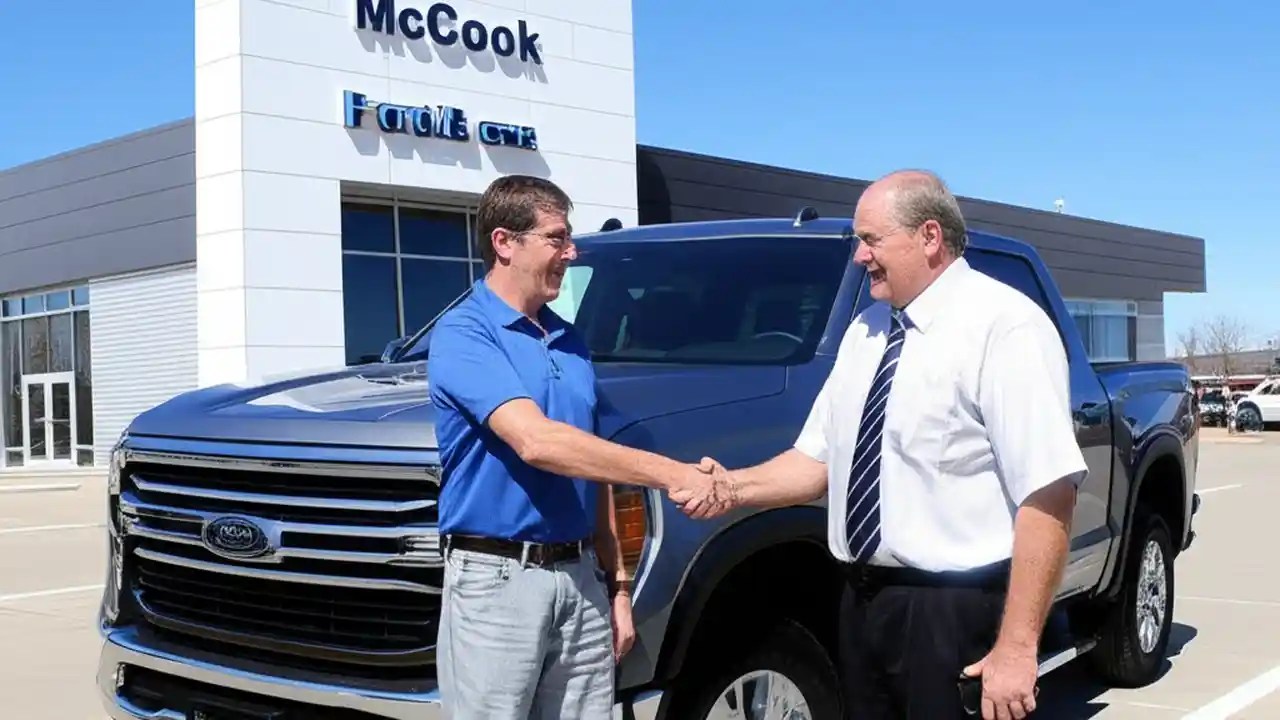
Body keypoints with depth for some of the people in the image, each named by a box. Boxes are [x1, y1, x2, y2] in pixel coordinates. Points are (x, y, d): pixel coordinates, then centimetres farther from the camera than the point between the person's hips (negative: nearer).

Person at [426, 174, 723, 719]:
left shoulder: (571, 342, 13)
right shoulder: (462, 334, -10)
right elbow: (537, 442, -23)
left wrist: (617, 584, 14)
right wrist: (669, 474, -25)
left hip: (581, 578, 6)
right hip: (496, 579, -6)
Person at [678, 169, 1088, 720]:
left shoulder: (1003, 326, -15)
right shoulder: (865, 330, 10)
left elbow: (1048, 494, -20)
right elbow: (819, 458, 14)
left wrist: (1017, 646, -23)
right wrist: (735, 487, -4)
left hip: (956, 615, -7)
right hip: (863, 604, 7)